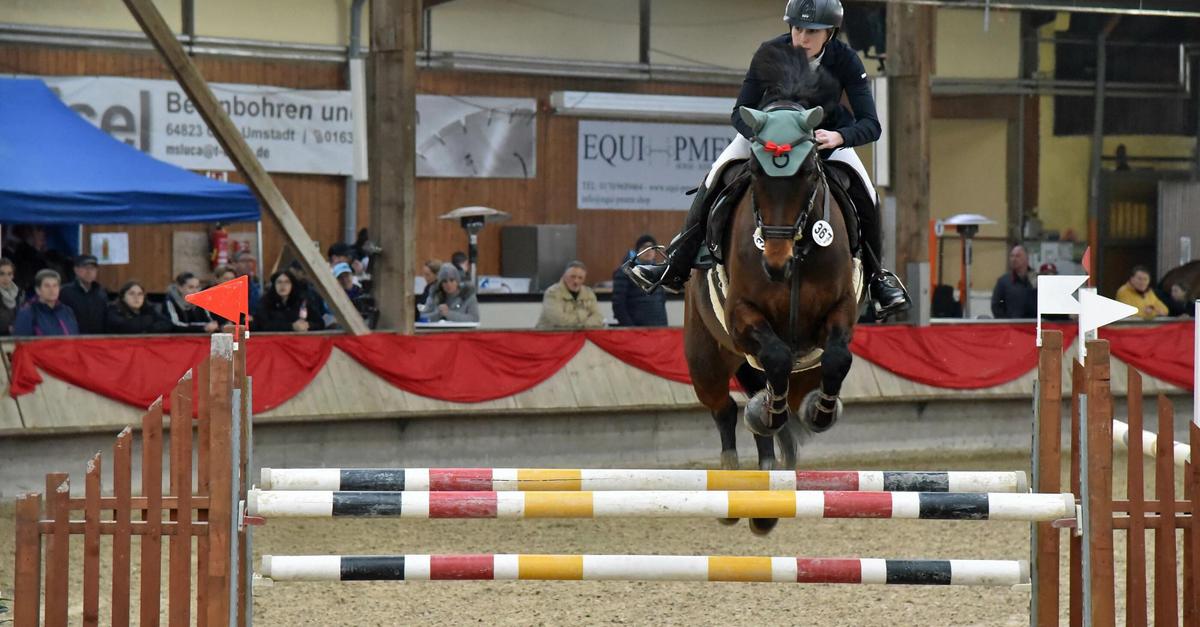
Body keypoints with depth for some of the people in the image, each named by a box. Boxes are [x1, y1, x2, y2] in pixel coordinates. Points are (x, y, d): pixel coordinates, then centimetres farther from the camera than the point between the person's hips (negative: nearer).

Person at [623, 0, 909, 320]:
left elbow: (870, 124, -31)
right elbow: (740, 113, -22)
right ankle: (675, 269, -7)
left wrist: (839, 137, -53)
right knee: (715, 178, -17)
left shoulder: (845, 60, -27)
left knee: (865, 195, -21)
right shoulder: (770, 53, -26)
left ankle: (877, 278, 2)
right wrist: (758, 136, -45)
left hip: (828, 134, 0)